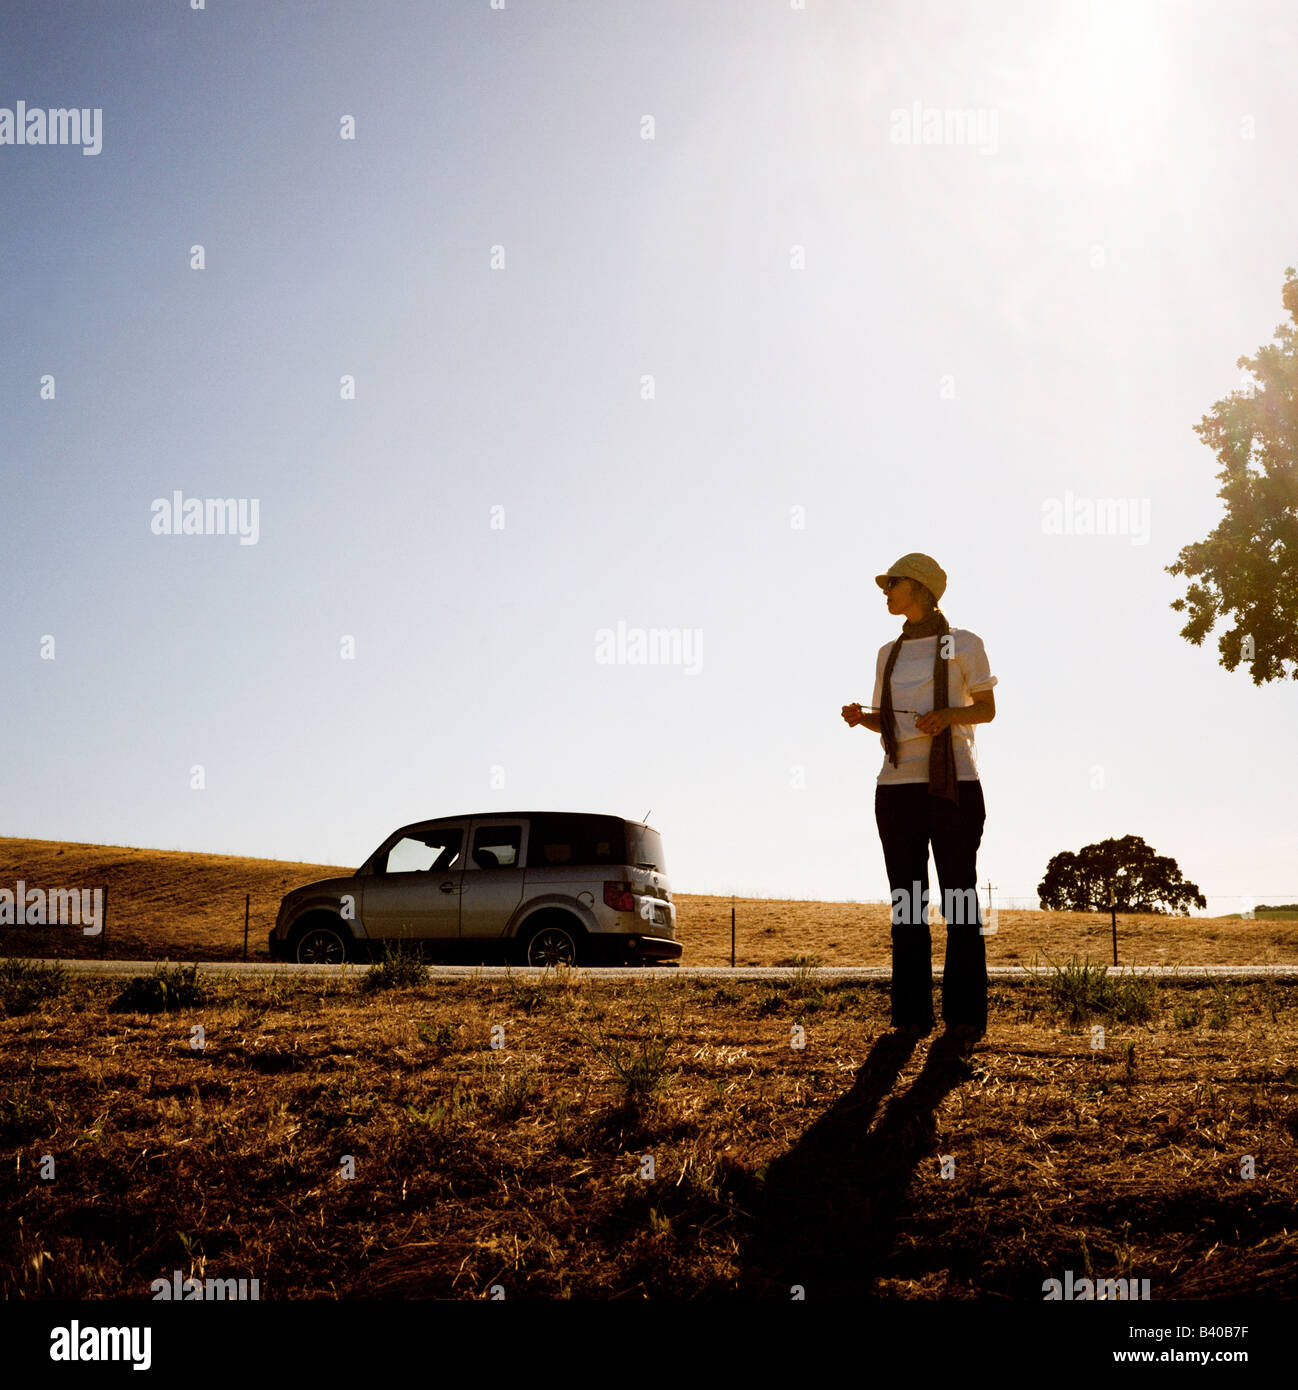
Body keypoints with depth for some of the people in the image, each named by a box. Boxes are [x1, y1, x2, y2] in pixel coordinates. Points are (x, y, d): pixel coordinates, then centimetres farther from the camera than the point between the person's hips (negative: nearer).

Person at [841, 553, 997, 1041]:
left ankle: (965, 1015, 1)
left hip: (954, 785, -4)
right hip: (898, 786, 5)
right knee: (906, 901, 3)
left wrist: (947, 715, -17)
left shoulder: (962, 644, 2)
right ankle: (912, 1014, 6)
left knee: (959, 899, -3)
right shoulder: (889, 653, 16)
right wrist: (860, 717, -3)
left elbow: (987, 709, 2)